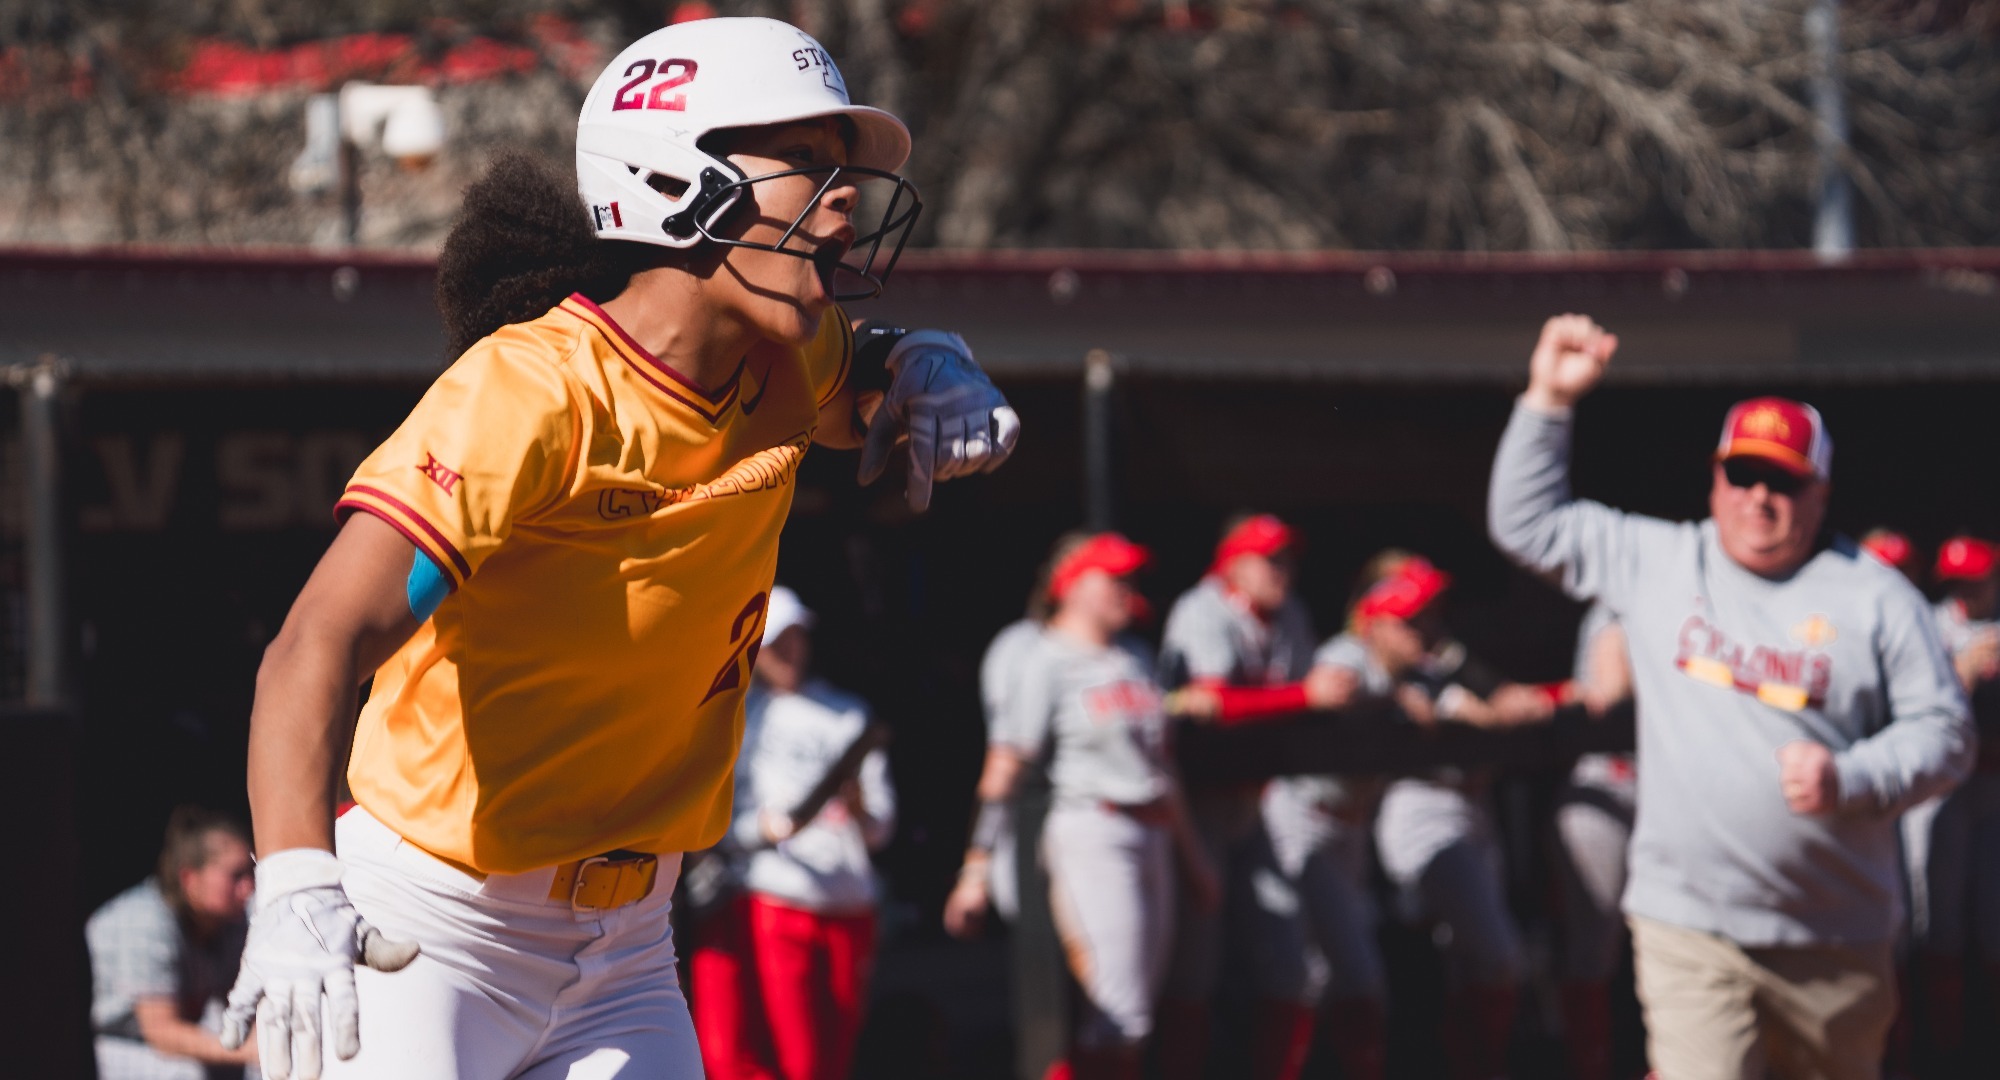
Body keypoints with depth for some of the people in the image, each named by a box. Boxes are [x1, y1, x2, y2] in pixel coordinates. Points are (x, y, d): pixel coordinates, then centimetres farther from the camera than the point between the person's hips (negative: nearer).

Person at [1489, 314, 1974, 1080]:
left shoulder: (1874, 598, 2)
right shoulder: (1656, 563, 8)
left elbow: (1943, 731, 1)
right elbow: (1527, 523, 14)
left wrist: (1850, 779, -16)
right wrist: (1550, 399, 5)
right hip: (1687, 927, -1)